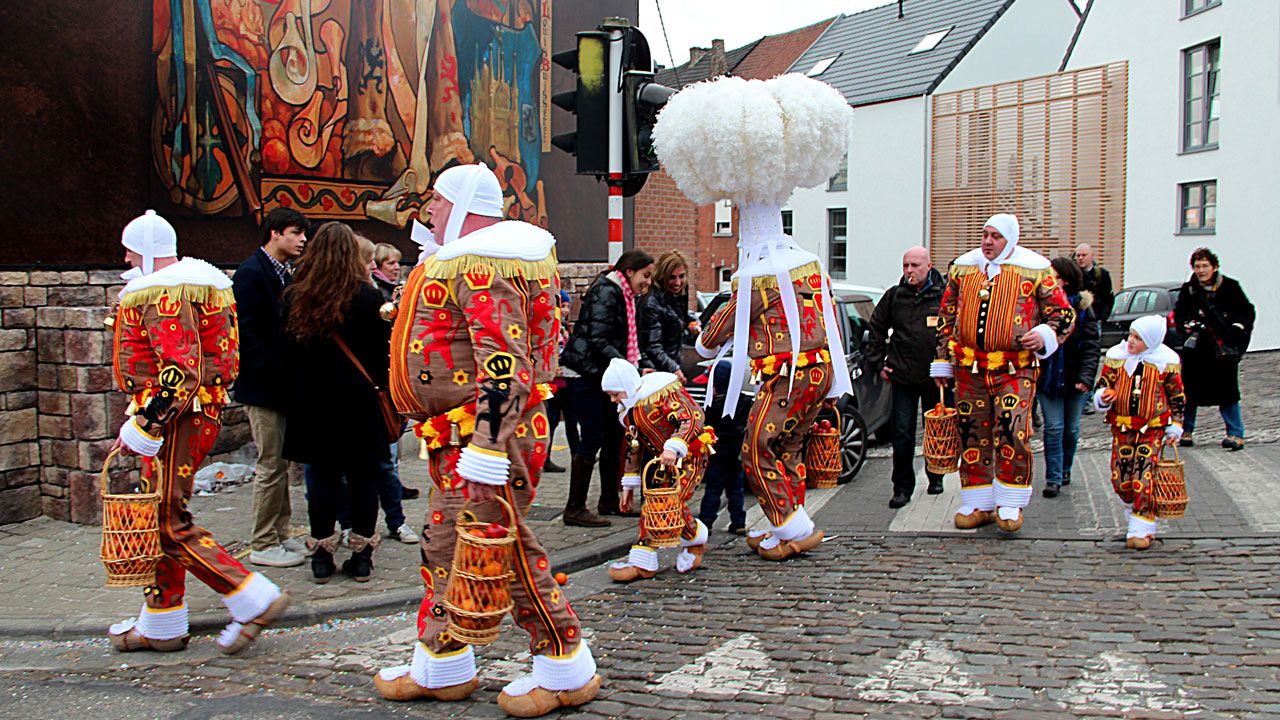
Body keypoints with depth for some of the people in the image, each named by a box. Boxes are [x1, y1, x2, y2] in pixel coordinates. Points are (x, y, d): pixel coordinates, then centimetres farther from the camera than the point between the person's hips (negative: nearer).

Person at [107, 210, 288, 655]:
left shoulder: (162, 293, -16)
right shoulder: (200, 280, 17)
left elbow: (179, 371, -27)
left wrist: (142, 427, -25)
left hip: (177, 418, -11)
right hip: (202, 411, 11)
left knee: (169, 525, -7)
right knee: (160, 517, 16)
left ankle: (255, 600, -8)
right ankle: (160, 626, 25)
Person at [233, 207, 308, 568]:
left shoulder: (286, 274, 13)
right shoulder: (251, 273, -12)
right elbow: (246, 333, -18)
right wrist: (276, 373, -19)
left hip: (282, 385, 8)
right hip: (262, 387, -8)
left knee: (281, 462, 14)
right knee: (271, 464, -2)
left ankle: (280, 535, 24)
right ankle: (263, 545, 9)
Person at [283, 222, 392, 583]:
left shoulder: (295, 298, -1)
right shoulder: (367, 297, -8)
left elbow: (287, 351, 6)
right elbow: (383, 353, -4)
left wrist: (300, 388, 16)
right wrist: (380, 390, 6)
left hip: (312, 403, 2)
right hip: (358, 401, -2)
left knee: (322, 476, 9)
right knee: (362, 476, 5)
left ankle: (321, 556, 13)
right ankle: (361, 557, 9)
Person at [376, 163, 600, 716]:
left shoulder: (480, 263, -18)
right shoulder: (467, 259, 18)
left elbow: (503, 365, -27)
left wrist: (486, 451, -30)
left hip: (487, 429, -11)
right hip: (457, 437, 11)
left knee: (505, 547, -5)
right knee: (445, 545, 16)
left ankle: (567, 671, 8)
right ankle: (440, 667, 30)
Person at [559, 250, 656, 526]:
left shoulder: (626, 297, 15)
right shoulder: (606, 292, -15)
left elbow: (628, 342, 19)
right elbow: (598, 340, -23)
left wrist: (640, 367, 5)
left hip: (602, 376, 10)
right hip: (584, 373, -10)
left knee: (614, 434, 10)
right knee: (593, 437, -10)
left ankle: (609, 501, 21)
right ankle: (575, 508, -4)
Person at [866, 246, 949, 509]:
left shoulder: (945, 295, -3)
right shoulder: (894, 296, 4)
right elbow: (877, 328, 16)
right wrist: (878, 362, 10)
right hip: (902, 378, 1)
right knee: (902, 435, -1)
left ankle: (935, 477, 34)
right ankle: (902, 488, 7)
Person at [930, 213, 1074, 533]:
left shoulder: (1035, 269, 1)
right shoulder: (963, 266, 12)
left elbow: (1063, 313, 6)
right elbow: (947, 316, 19)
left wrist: (1045, 335, -14)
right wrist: (943, 361, 16)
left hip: (1015, 368, -4)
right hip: (969, 366, 4)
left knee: (1012, 431, -15)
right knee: (972, 434, 5)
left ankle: (1010, 505, 0)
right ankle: (977, 505, 17)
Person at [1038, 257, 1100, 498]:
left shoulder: (1082, 307, -6)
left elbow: (1092, 344, -7)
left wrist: (1086, 376, -17)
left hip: (1074, 378, 1)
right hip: (1047, 377, -1)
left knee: (1071, 428, 12)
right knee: (1054, 428, -3)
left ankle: (1065, 470, 31)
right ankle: (1053, 478, 3)